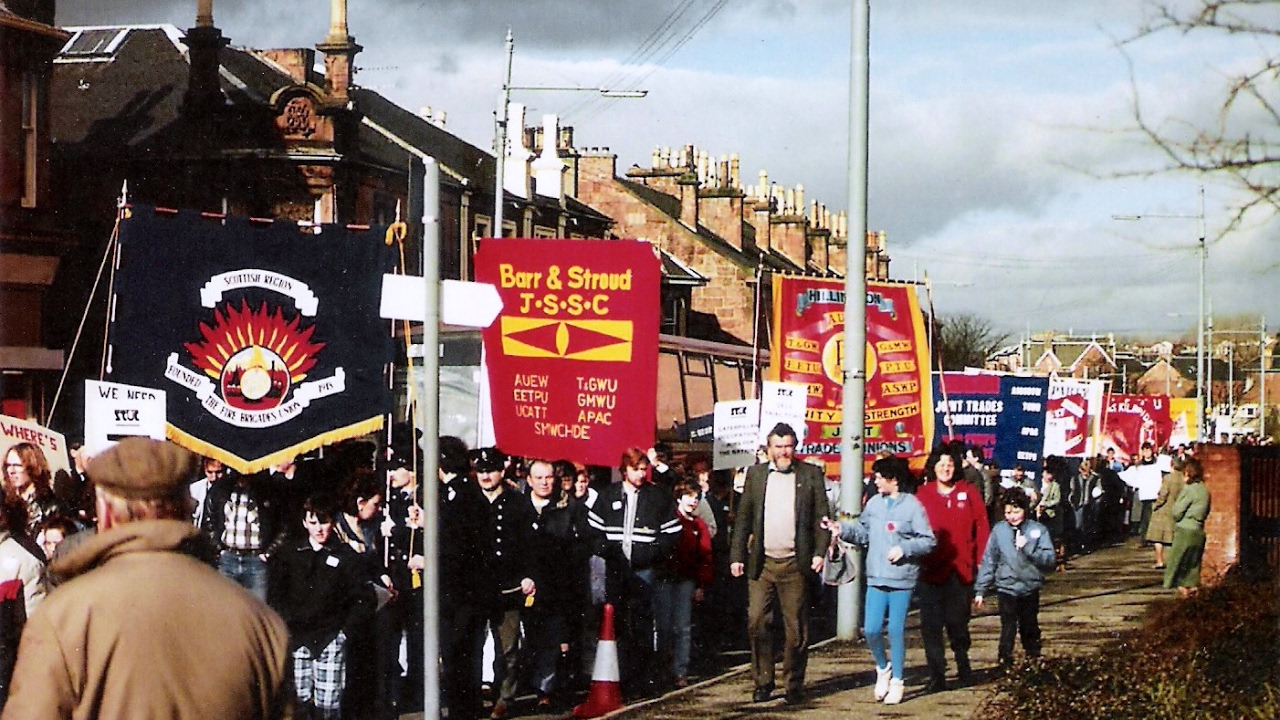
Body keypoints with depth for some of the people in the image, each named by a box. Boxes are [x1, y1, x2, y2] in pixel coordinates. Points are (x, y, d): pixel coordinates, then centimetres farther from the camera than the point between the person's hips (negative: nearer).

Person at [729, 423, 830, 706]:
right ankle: (763, 683, 10)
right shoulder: (756, 474, 9)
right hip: (761, 564, 2)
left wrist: (820, 552, -8)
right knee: (757, 624, 0)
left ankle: (794, 685, 11)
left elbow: (822, 517, 3)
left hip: (795, 565, -2)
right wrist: (737, 555, 3)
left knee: (796, 628, 2)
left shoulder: (810, 475, 4)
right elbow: (743, 518, 10)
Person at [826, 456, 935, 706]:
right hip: (876, 579, 4)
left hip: (902, 580, -4)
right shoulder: (874, 503, 8)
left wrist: (904, 548, -17)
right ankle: (883, 668, 26)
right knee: (871, 629, 0)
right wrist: (842, 528, -1)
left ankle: (897, 680, 14)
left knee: (896, 630, 1)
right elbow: (863, 532, 13)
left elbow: (928, 541, -7)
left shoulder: (912, 506, -8)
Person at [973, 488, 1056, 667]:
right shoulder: (999, 530, -2)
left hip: (1030, 588, 1)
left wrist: (1027, 548, -22)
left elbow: (1049, 559, -9)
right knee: (1008, 631, -5)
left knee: (1030, 629, 15)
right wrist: (980, 590, -2)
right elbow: (988, 561, 0)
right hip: (1007, 588, -1)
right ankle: (1005, 664, 2)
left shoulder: (1038, 530, -3)